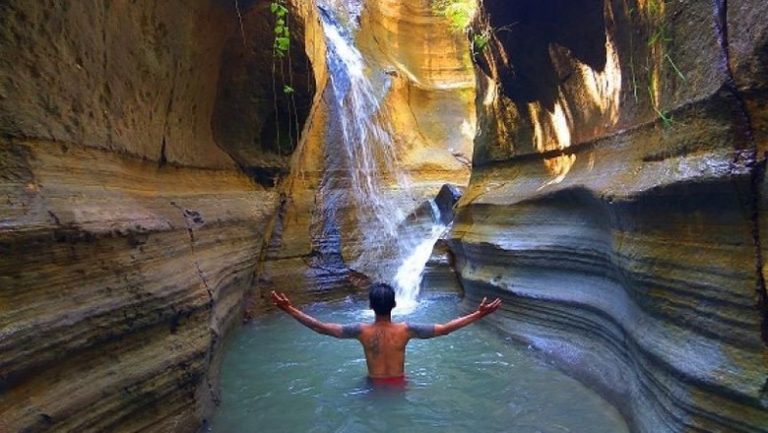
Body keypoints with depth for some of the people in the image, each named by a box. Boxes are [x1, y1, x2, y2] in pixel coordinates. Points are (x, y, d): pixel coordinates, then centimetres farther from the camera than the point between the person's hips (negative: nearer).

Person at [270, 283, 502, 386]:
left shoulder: (362, 331, -23)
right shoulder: (405, 330, -23)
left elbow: (321, 328, -24)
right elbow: (444, 329, -22)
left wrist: (290, 309, -21)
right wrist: (477, 315, -18)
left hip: (375, 385, 0)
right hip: (398, 384, 0)